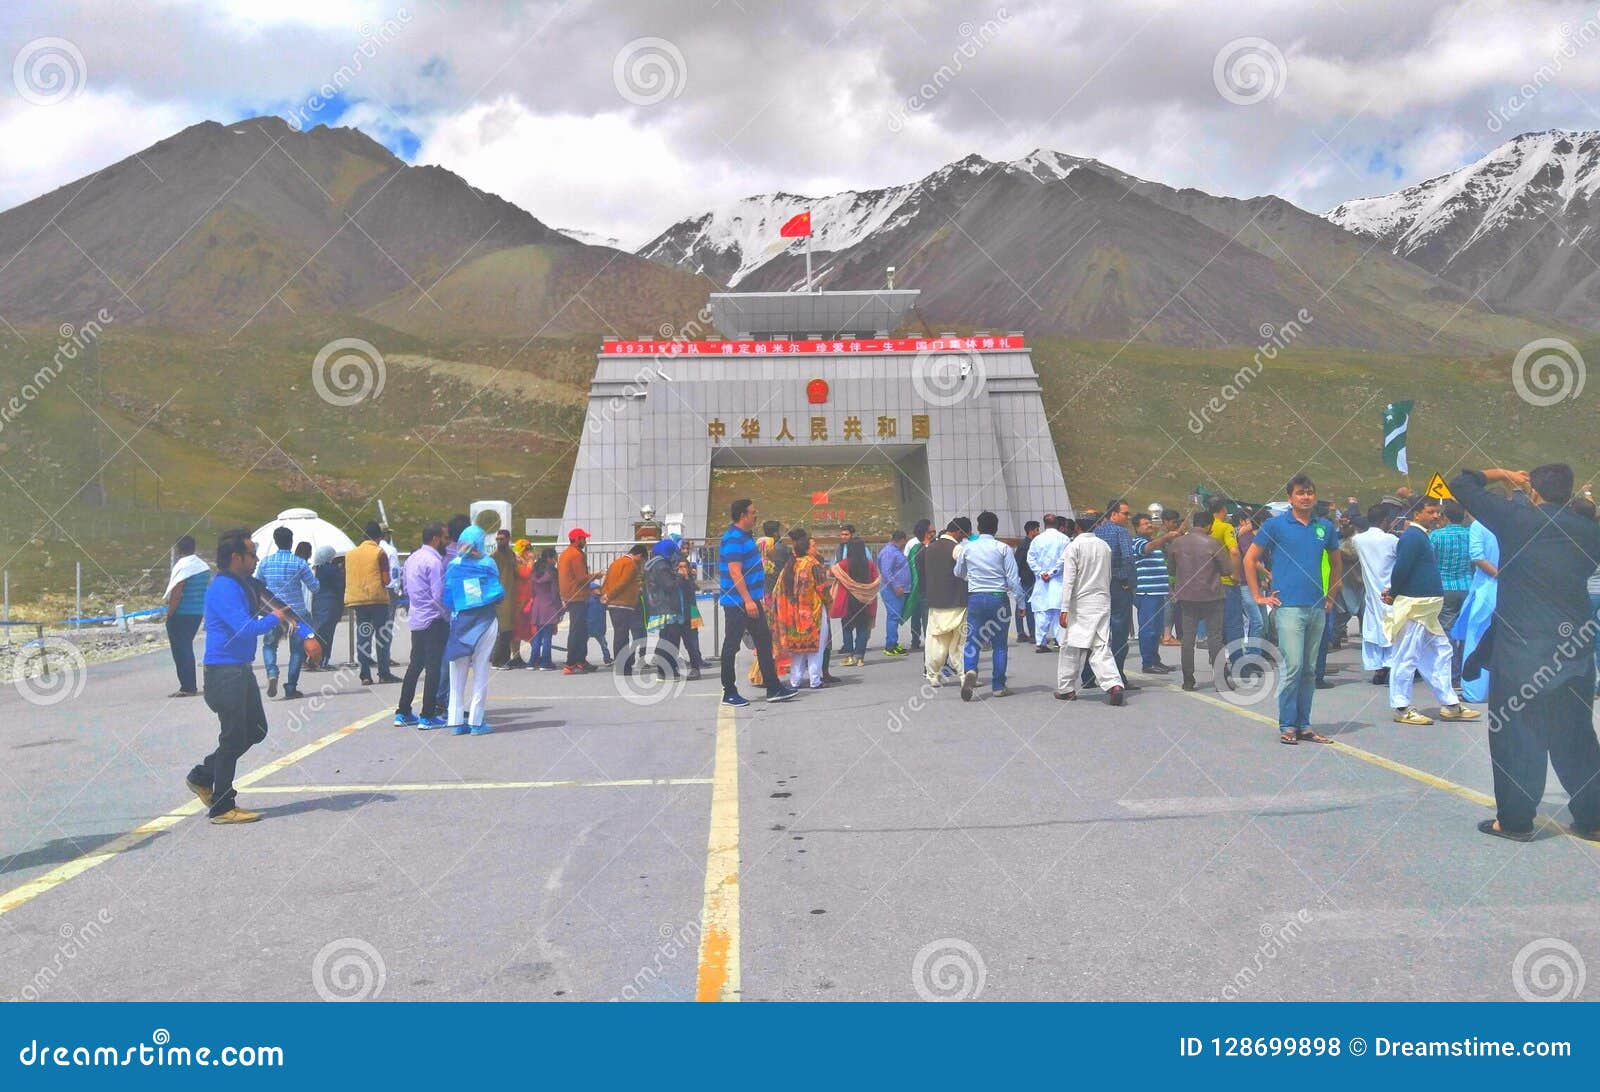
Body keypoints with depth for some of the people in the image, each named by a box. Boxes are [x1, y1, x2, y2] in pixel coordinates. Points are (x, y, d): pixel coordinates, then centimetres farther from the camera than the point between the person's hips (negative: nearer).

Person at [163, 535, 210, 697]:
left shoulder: (182, 565, -15)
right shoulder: (204, 565, 10)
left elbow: (176, 592, -20)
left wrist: (169, 613, -14)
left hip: (181, 614, -8)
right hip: (198, 612, 8)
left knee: (180, 650, -1)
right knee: (187, 648, 18)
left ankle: (187, 687, -2)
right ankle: (191, 685, 20)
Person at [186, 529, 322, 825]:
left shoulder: (248, 584, 12)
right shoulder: (223, 588, -17)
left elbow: (281, 607, 14)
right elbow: (246, 628, -25)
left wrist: (307, 636, 1)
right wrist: (276, 618, -8)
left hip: (242, 671, 9)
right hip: (224, 671, -9)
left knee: (255, 731, 16)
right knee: (234, 737, -3)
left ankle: (202, 776, 28)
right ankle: (222, 807, 7)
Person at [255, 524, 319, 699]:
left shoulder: (265, 562, -1)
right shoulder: (299, 562, -8)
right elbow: (314, 586, -3)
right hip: (297, 611, -2)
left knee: (269, 644, 18)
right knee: (297, 649, 9)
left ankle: (272, 673, -9)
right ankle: (291, 688, 5)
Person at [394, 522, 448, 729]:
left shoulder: (412, 559, 11)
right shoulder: (434, 561, -17)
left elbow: (407, 589, 18)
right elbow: (439, 596, -19)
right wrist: (449, 616, -8)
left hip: (415, 619, 9)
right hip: (433, 620, -9)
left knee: (415, 665, 15)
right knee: (433, 667, -3)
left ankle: (403, 713, 18)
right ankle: (427, 717, -1)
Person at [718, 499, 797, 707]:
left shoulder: (746, 536, 16)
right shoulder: (733, 538, -16)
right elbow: (735, 572, -23)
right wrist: (747, 600, -26)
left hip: (751, 601, 10)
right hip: (737, 602, -10)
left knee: (764, 641, 11)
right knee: (732, 646, -1)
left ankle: (773, 688, 16)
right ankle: (729, 693, 7)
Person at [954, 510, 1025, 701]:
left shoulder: (967, 548, 3)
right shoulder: (1003, 549, -5)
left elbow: (958, 573, 18)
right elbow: (1013, 578, -7)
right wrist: (1020, 601, 0)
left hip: (975, 597, 1)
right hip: (999, 597, -1)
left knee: (972, 641, 5)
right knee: (999, 644, 7)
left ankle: (970, 671, -23)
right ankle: (998, 687, 10)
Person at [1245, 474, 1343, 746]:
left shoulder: (1325, 527, 11)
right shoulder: (1275, 525, -2)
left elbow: (1336, 564, 25)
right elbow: (1250, 559, 2)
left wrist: (1331, 596, 17)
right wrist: (1258, 596, -1)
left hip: (1318, 609, 5)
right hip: (1289, 607, -5)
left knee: (1309, 670, 9)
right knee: (1292, 667, -9)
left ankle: (1304, 725, 16)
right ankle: (1287, 726, -1)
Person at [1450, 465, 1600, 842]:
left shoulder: (1516, 519, -8)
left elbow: (1461, 484, -1)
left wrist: (1501, 473, 13)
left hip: (1522, 648, -4)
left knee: (1516, 735, 3)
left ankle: (1516, 821, 7)